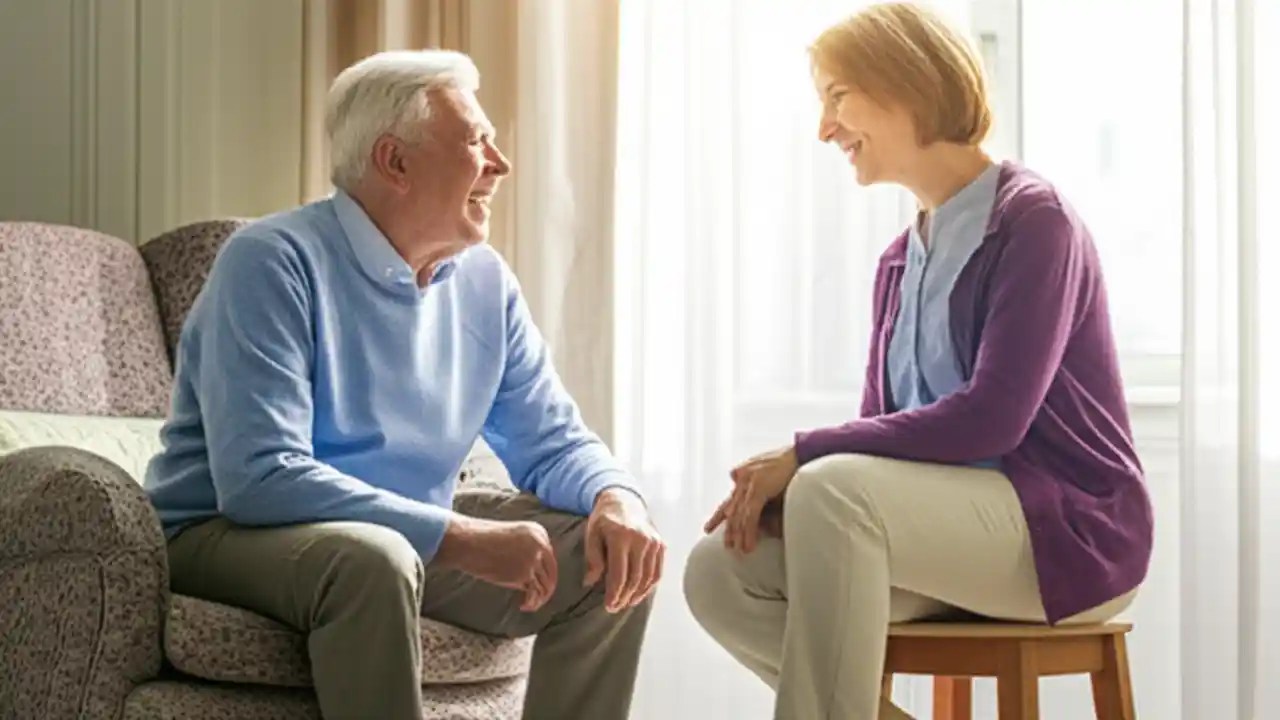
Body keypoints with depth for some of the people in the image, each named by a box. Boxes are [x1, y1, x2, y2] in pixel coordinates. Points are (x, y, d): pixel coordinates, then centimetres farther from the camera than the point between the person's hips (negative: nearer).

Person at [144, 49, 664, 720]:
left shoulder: (485, 281, 2)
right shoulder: (274, 260, -19)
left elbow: (554, 441, 8)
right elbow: (259, 477, -29)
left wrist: (617, 498, -17)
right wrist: (465, 537, -31)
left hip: (408, 534, 7)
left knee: (614, 555, -6)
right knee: (373, 557, -37)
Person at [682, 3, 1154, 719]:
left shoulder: (1033, 219, -9)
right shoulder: (900, 261, 15)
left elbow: (992, 417, -21)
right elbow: (880, 428, 10)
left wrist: (803, 455, -19)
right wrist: (777, 483, -11)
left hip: (1070, 529, -7)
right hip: (948, 527, 8)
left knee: (834, 489, -32)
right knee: (721, 572, -10)